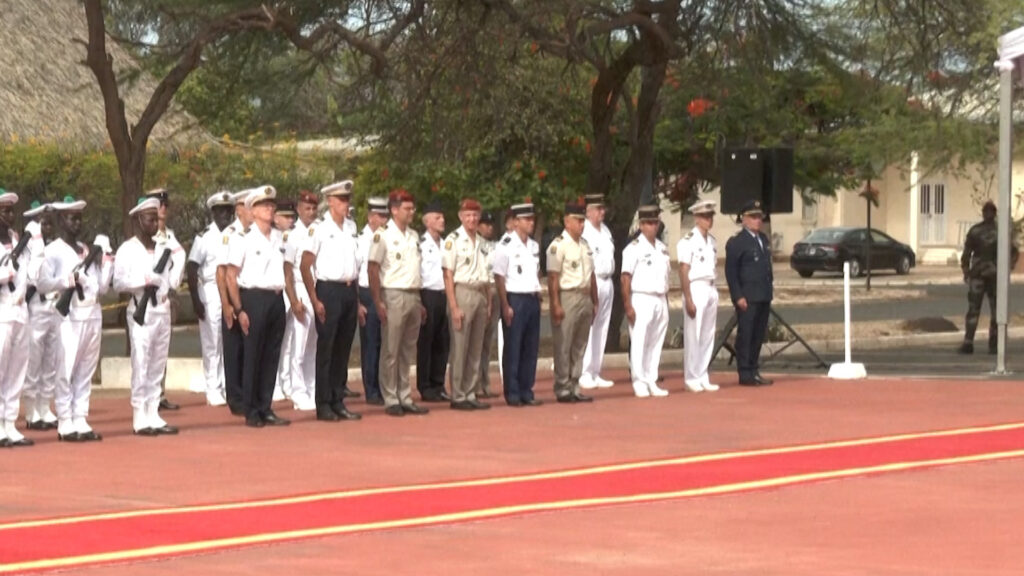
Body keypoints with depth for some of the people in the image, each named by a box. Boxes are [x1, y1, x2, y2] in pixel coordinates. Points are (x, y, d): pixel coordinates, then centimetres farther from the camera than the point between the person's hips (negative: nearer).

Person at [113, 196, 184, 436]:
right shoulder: (127, 250, -4)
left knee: (157, 368, 8)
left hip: (163, 310, 6)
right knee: (141, 367, -6)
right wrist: (144, 280, -18)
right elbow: (118, 282, -13)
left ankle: (154, 416, 12)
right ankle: (140, 420, -4)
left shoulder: (164, 247, 13)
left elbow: (173, 278, 16)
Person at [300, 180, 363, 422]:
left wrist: (358, 302, 17)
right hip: (329, 291, -6)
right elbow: (305, 267, -9)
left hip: (349, 292, 6)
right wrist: (315, 301, -14)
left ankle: (338, 402, 15)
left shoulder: (350, 231, 15)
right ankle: (323, 405, 2)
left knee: (343, 350, 9)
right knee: (326, 350, -3)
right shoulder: (318, 229, -6)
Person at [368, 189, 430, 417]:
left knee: (408, 351, 11)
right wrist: (378, 302, -17)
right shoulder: (383, 235, -8)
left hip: (413, 296, 7)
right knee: (391, 351, -3)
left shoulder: (413, 236, 14)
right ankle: (391, 400, 1)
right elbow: (372, 269, -11)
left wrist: (420, 302, 17)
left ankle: (405, 398, 17)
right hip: (394, 296, -7)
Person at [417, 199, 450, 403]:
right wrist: (418, 300, -13)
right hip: (427, 295, -6)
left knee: (442, 343, 8)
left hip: (443, 295, 6)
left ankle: (438, 385, 15)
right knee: (425, 343, -1)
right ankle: (425, 388, 3)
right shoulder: (421, 244, -6)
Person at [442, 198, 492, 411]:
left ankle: (470, 395, 15)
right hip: (462, 294, -6)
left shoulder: (482, 242, 14)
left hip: (480, 295, 6)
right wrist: (454, 307, -15)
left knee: (476, 349, 9)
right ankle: (457, 396, 1)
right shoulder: (453, 240, -6)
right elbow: (448, 276, -10)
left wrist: (489, 303, 12)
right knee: (459, 349, -4)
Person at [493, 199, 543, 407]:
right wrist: (505, 306, -14)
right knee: (513, 349, -2)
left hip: (533, 299, 7)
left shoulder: (534, 246, 12)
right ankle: (512, 395, 4)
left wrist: (538, 294, 11)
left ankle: (526, 392, 16)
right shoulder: (505, 246, -10)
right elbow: (499, 278, -11)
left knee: (531, 348, 9)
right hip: (515, 299, -7)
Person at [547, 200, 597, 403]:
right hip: (567, 297, -8)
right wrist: (556, 305, -19)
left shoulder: (585, 244, 16)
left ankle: (574, 388, 16)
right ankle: (562, 390, 0)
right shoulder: (558, 245, -9)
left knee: (579, 347, 11)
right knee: (563, 347, -4)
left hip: (585, 298, 8)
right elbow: (553, 278, -14)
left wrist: (594, 302, 16)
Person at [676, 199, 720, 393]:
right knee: (693, 336, -4)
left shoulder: (712, 241, 12)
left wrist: (714, 293, 12)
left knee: (708, 337, 9)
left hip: (711, 289, 7)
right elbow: (683, 273, -13)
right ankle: (692, 379, 3)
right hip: (696, 289, -7)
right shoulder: (688, 241, -11)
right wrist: (688, 300, -16)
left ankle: (703, 377, 15)